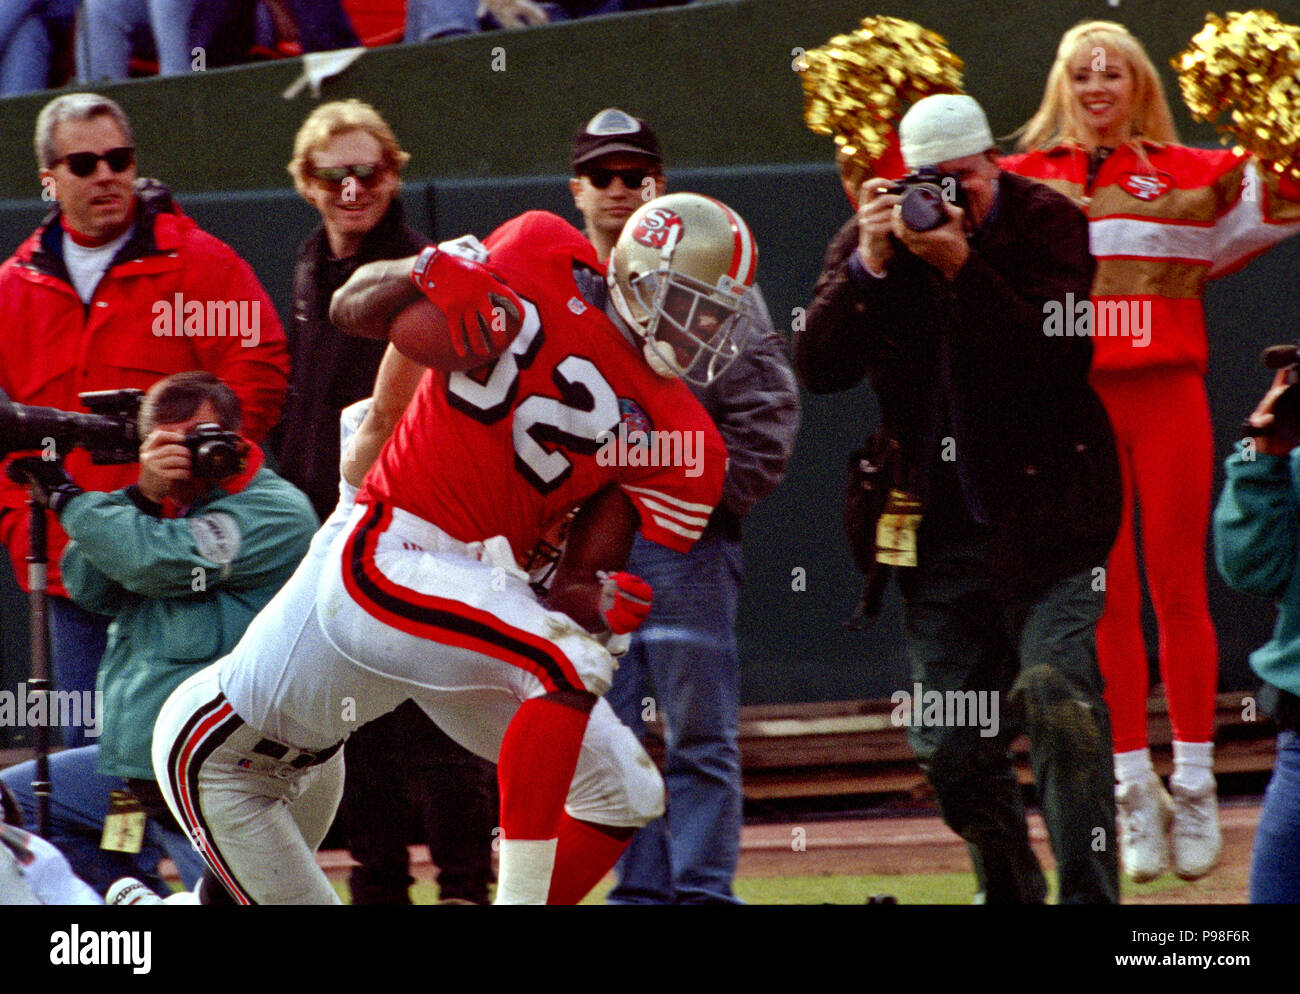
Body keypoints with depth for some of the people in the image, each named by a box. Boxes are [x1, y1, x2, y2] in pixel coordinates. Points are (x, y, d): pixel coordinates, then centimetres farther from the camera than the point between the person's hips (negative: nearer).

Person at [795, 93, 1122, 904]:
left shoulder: (1047, 224, -4)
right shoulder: (871, 240, 4)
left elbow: (1047, 358, -18)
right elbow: (819, 369, -7)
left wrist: (960, 266, -26)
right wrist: (870, 265, -19)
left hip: (1044, 510, -4)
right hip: (938, 523, 4)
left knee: (1056, 690, -21)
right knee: (950, 743, 5)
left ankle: (1089, 893, -17)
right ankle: (1010, 890, 26)